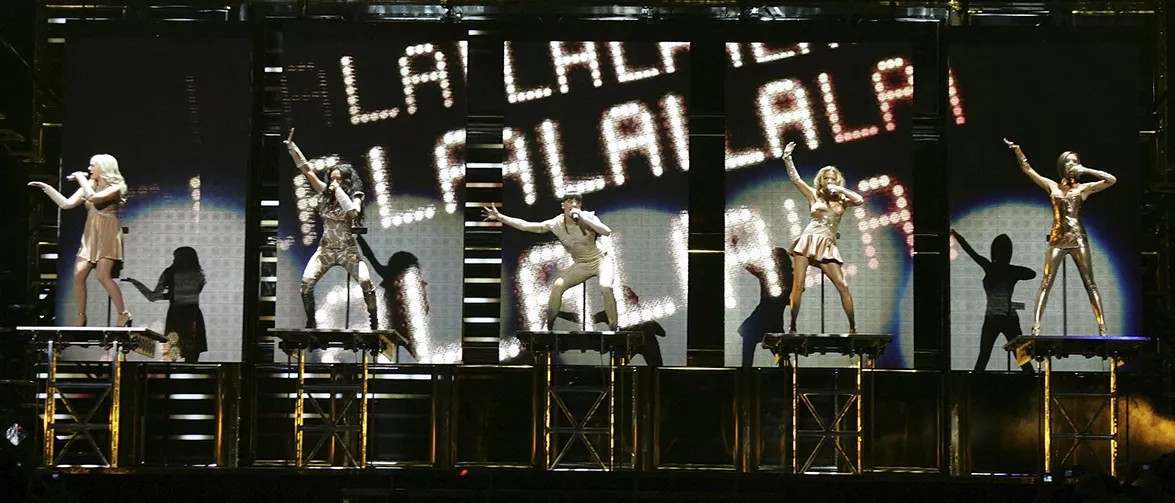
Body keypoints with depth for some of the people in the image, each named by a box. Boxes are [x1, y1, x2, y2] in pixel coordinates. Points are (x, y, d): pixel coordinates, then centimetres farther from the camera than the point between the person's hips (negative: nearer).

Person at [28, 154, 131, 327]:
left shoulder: (114, 188, -7)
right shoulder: (90, 186, 15)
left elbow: (93, 197, -24)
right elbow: (66, 204, 10)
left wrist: (81, 178, -12)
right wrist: (46, 188, 5)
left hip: (108, 235, -7)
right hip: (90, 236, 7)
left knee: (103, 276, -18)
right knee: (78, 275, -5)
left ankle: (124, 315, -11)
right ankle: (81, 318, 2)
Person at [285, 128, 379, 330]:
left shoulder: (355, 197, -6)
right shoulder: (325, 193, 2)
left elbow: (353, 212, -28)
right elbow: (306, 170, 2)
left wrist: (339, 191, -21)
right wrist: (291, 145, -2)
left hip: (348, 250, -3)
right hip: (325, 249, 3)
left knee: (366, 281, -22)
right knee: (306, 282, -16)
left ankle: (374, 323, -8)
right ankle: (311, 322, -3)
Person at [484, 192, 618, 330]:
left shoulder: (587, 217, -17)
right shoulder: (556, 224, -10)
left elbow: (607, 232, -32)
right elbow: (525, 225, -10)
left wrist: (582, 218, -35)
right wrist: (499, 217, -16)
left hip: (601, 260, -3)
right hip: (581, 265, 4)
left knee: (605, 287, -31)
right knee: (557, 286, -15)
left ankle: (613, 327, -18)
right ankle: (549, 327, -2)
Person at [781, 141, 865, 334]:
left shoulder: (842, 201, 13)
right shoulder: (814, 195, 13)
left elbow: (860, 200, -4)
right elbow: (795, 178, 7)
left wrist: (840, 189, -2)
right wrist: (787, 158, -1)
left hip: (828, 246, 0)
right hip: (807, 241, 0)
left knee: (843, 286, -8)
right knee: (798, 286, -6)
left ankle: (853, 327, -1)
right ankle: (792, 327, 0)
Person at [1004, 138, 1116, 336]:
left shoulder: (1083, 188, 9)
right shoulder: (1052, 186, 13)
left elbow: (1111, 180, 1)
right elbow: (1027, 169, 12)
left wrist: (1086, 170, -1)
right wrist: (1017, 150, -1)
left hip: (1078, 239, -1)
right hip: (1058, 239, 1)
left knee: (1089, 283, -1)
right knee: (1046, 282, -9)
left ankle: (1102, 326, -1)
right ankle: (1036, 325, -16)